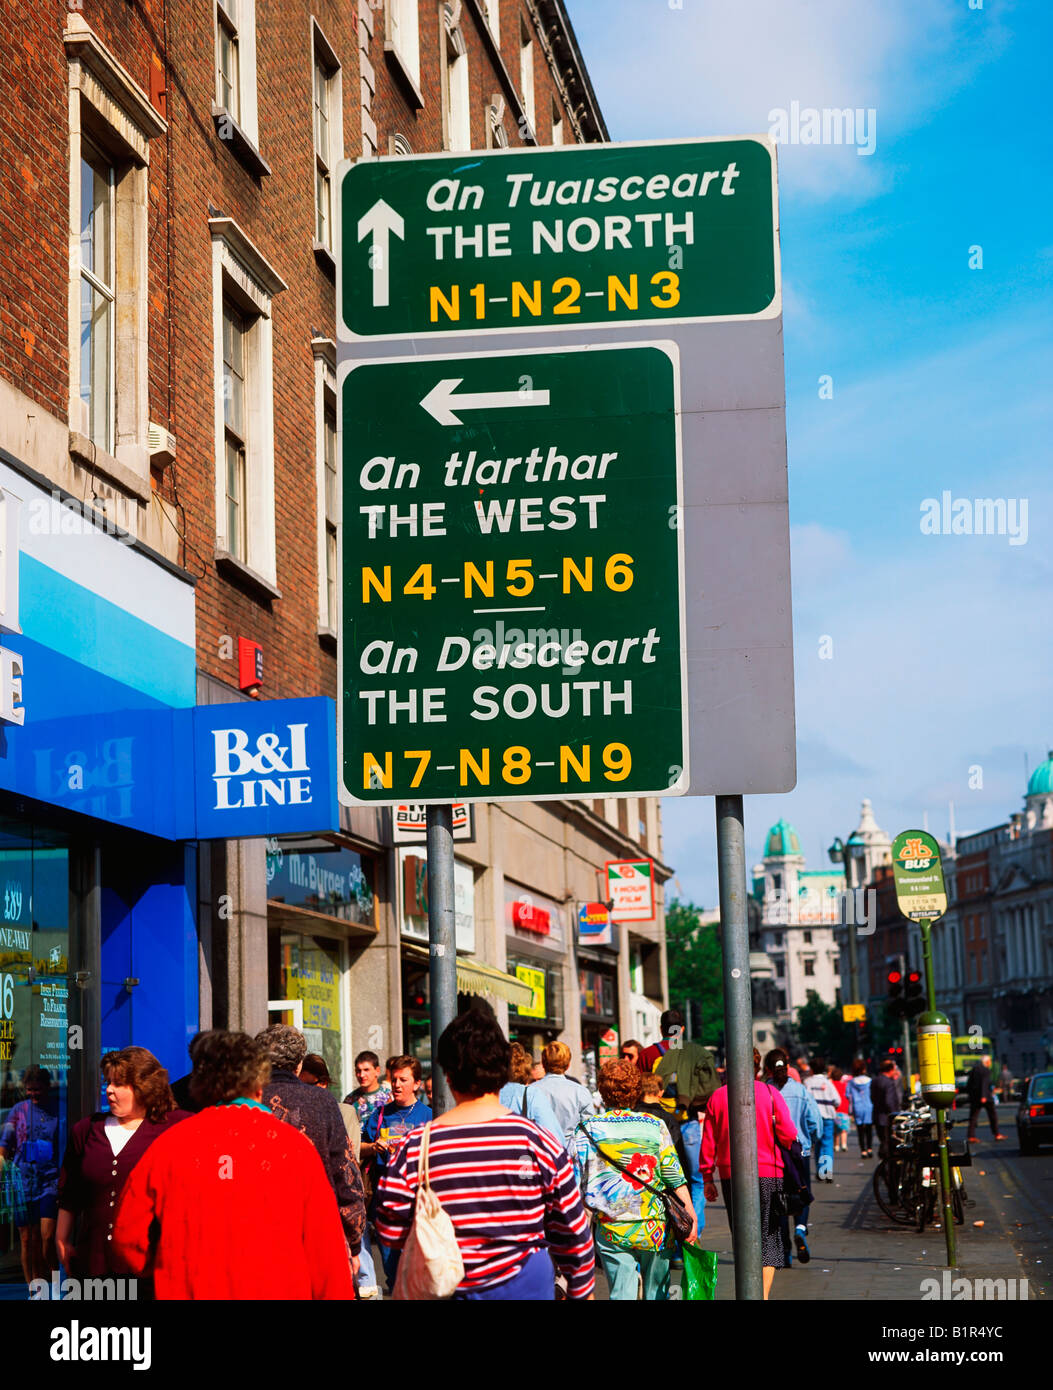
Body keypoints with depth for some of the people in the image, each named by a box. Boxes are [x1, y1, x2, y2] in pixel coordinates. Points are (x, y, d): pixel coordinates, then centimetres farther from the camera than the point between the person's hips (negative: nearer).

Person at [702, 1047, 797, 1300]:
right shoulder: (770, 1093, -2)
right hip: (767, 1173, -2)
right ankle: (763, 1293, -6)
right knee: (769, 1236, 3)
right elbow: (788, 1134, -8)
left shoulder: (718, 1097, 3)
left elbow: (708, 1141, 3)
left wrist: (708, 1179, 10)